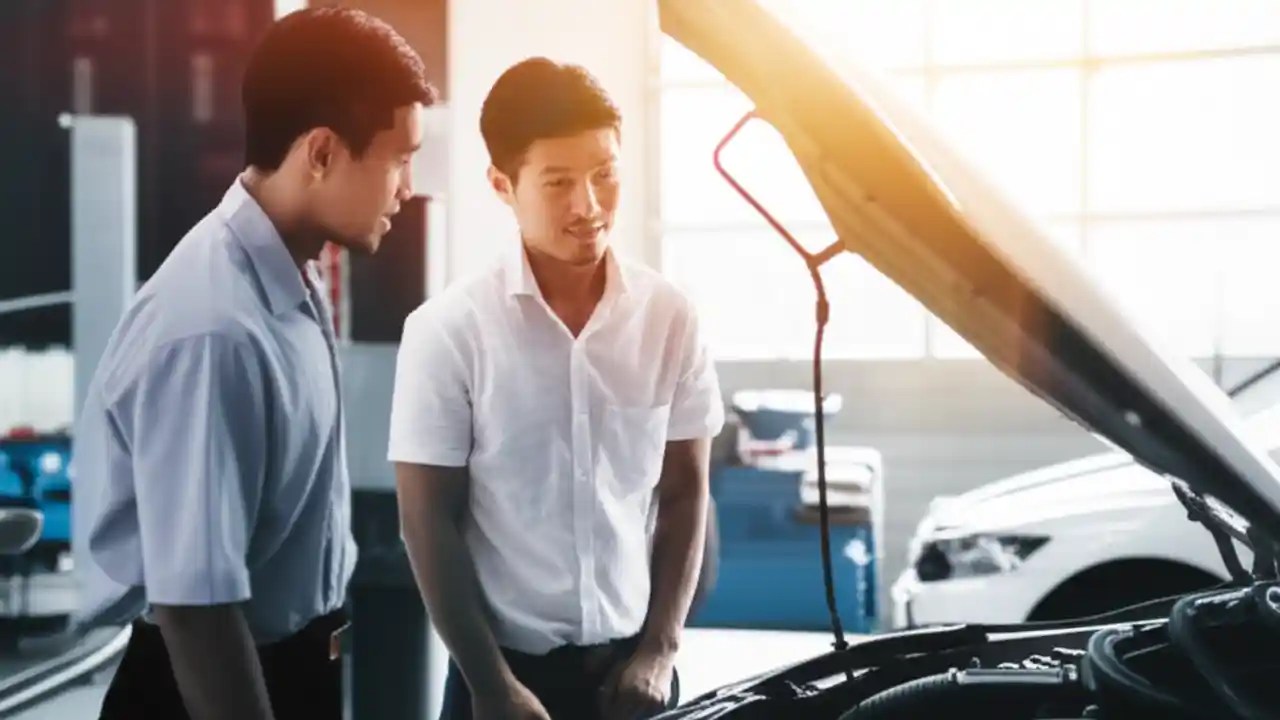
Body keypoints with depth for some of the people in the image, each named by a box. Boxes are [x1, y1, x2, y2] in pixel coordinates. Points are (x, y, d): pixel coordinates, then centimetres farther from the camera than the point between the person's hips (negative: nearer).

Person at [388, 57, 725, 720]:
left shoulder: (668, 316, -3)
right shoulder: (448, 330, -12)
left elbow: (685, 492, 4)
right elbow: (429, 524, -8)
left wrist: (660, 648, -2)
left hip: (632, 660, 2)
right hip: (511, 664, -2)